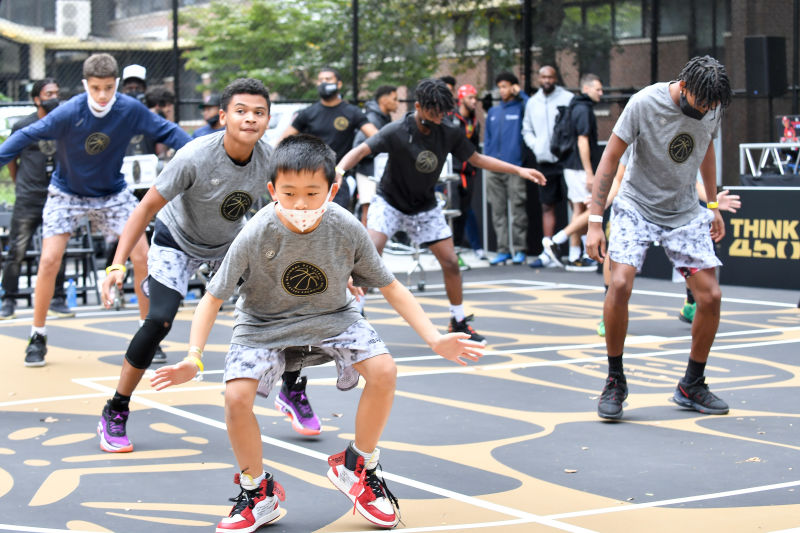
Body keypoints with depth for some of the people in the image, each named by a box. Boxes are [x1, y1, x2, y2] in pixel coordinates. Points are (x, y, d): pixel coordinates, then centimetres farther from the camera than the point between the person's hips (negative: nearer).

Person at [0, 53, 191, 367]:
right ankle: (38, 338, 6)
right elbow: (27, 136, -22)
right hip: (67, 193, -2)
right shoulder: (69, 113, -25)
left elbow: (167, 131, -8)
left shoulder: (131, 110, -18)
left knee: (141, 256, -7)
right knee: (49, 261, -13)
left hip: (112, 193, 2)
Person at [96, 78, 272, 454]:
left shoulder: (270, 161, -20)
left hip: (231, 243, 5)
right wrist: (118, 264, -34)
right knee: (159, 321, -20)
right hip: (177, 240, -4)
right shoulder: (195, 158, -34)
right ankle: (114, 414, -2)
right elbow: (147, 207, -26)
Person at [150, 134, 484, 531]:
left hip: (331, 318, 2)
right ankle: (258, 492, 4)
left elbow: (389, 287, -7)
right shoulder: (255, 236, -26)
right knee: (236, 397, -24)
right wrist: (193, 357, -30)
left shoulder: (347, 230, -21)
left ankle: (356, 467, 5)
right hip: (264, 325, -1)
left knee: (383, 371, -22)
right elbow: (214, 297, -16)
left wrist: (434, 338, -15)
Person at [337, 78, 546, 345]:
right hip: (390, 202, -4)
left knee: (451, 262, 1)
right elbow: (361, 150, -34)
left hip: (425, 208, 4)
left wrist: (518, 170, -3)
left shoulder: (450, 133, -12)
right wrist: (340, 168, -55)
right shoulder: (397, 132, -25)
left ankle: (459, 322, 21)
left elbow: (476, 159, 2)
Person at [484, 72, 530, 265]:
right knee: (498, 211, 6)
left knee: (517, 210, -4)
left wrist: (520, 94, -9)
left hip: (514, 168, -5)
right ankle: (503, 250, 10)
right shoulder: (493, 111, 19)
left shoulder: (520, 108, 3)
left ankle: (519, 250, 1)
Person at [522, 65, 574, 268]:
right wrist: (535, 145, 2)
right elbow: (527, 129, 19)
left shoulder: (568, 98, -4)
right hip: (544, 160, 5)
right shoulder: (532, 102, 11)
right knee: (547, 206, 7)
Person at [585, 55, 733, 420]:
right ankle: (615, 381, -6)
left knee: (710, 296, -5)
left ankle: (691, 387, 14)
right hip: (636, 206, -4)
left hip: (685, 213, 4)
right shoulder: (644, 103, -21)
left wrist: (713, 205, 18)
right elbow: (610, 158, -15)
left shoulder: (712, 106, -6)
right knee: (620, 283, -25)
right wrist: (594, 222, -19)